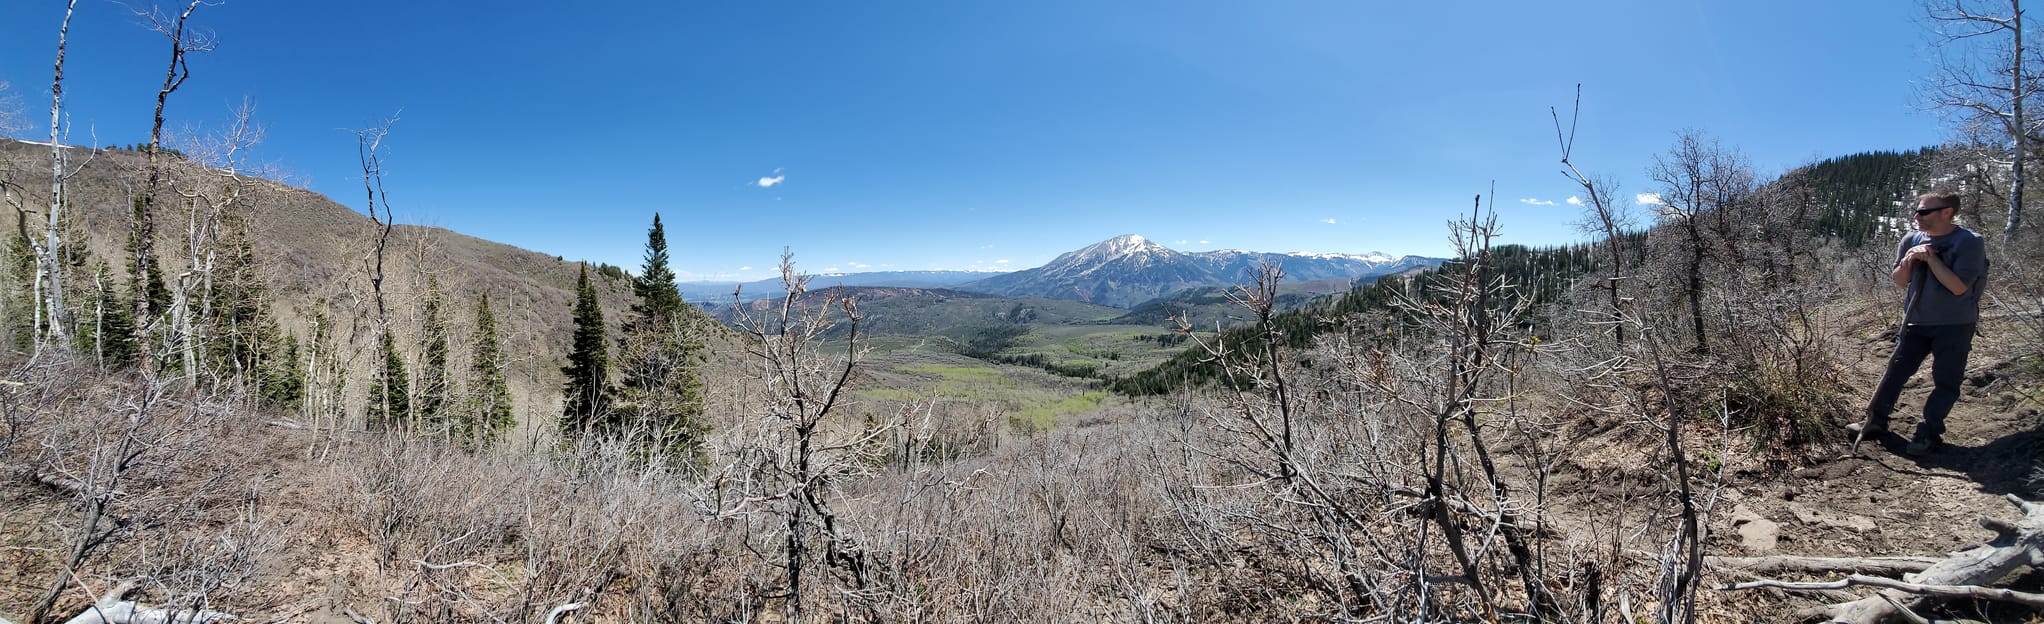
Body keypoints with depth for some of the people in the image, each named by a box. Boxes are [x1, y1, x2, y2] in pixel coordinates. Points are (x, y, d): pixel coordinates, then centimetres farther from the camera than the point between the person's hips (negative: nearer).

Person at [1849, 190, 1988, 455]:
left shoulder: (1969, 242, -14)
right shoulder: (1912, 239, 0)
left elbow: (1959, 287, -21)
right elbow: (1899, 281, 7)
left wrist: (1930, 257, -21)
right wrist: (1909, 259, -11)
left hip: (1954, 325, -4)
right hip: (1917, 321, 4)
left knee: (1946, 381, 2)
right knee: (1896, 370, 6)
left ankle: (1929, 432, 7)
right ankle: (1876, 420, 13)